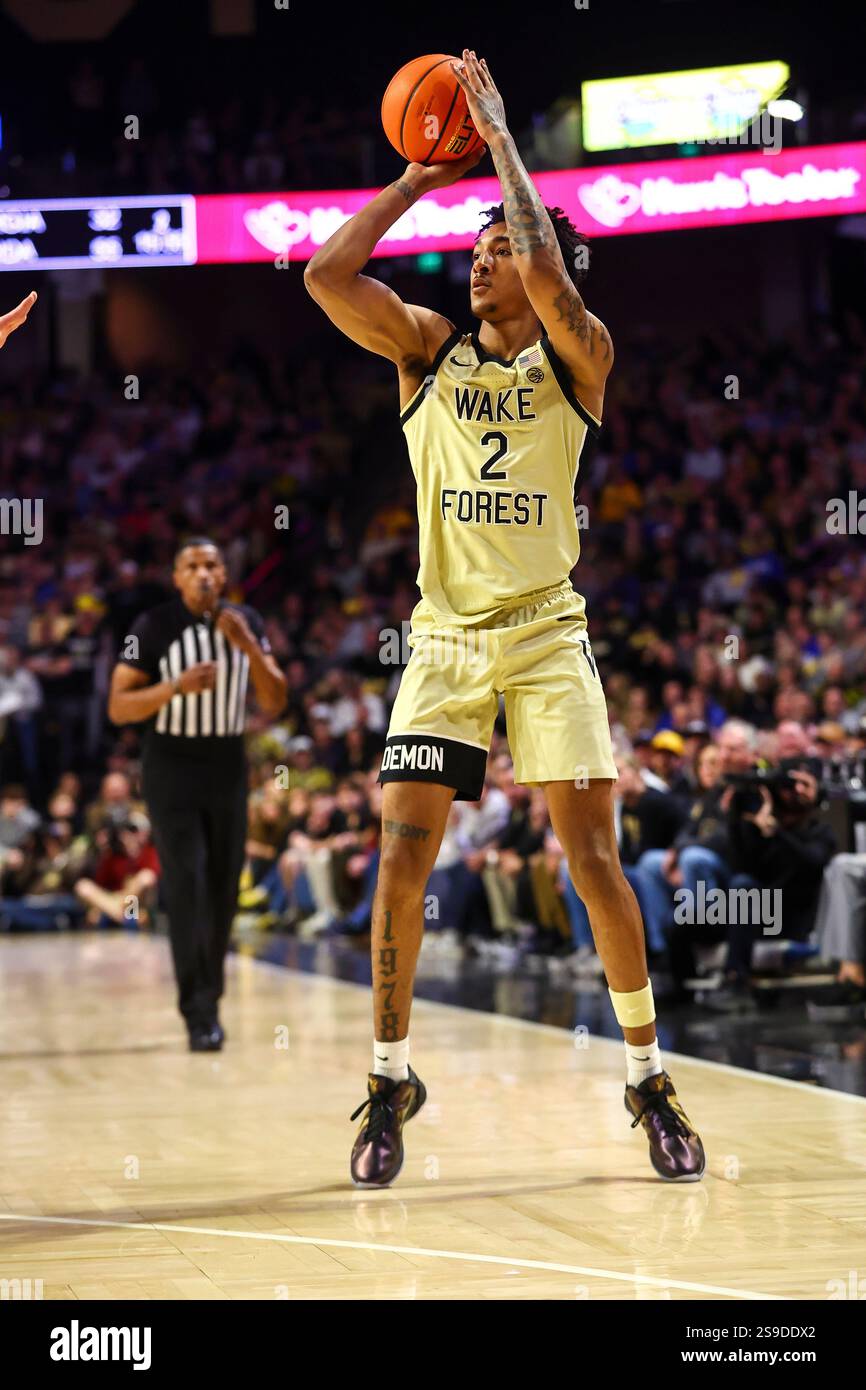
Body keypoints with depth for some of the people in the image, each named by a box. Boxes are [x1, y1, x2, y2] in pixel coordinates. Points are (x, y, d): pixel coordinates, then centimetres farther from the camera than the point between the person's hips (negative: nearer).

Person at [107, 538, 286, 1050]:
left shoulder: (247, 623, 2)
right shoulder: (153, 627, -9)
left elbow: (275, 704, -1)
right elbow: (118, 708, -10)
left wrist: (249, 647, -15)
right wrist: (176, 686, -25)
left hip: (228, 765, 4)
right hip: (172, 764, -4)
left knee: (223, 888, 7)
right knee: (187, 885, -13)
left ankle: (210, 997, 23)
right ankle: (200, 1014, -15)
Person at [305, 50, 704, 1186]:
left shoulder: (578, 359, -1)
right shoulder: (429, 349, 7)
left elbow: (548, 274, -22)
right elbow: (327, 275, -7)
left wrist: (499, 138, -13)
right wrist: (423, 176, -4)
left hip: (545, 637, -2)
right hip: (444, 641, 2)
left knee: (594, 861, -6)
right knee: (401, 861, -5)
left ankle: (649, 1078, 7)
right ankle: (392, 1077, 9)